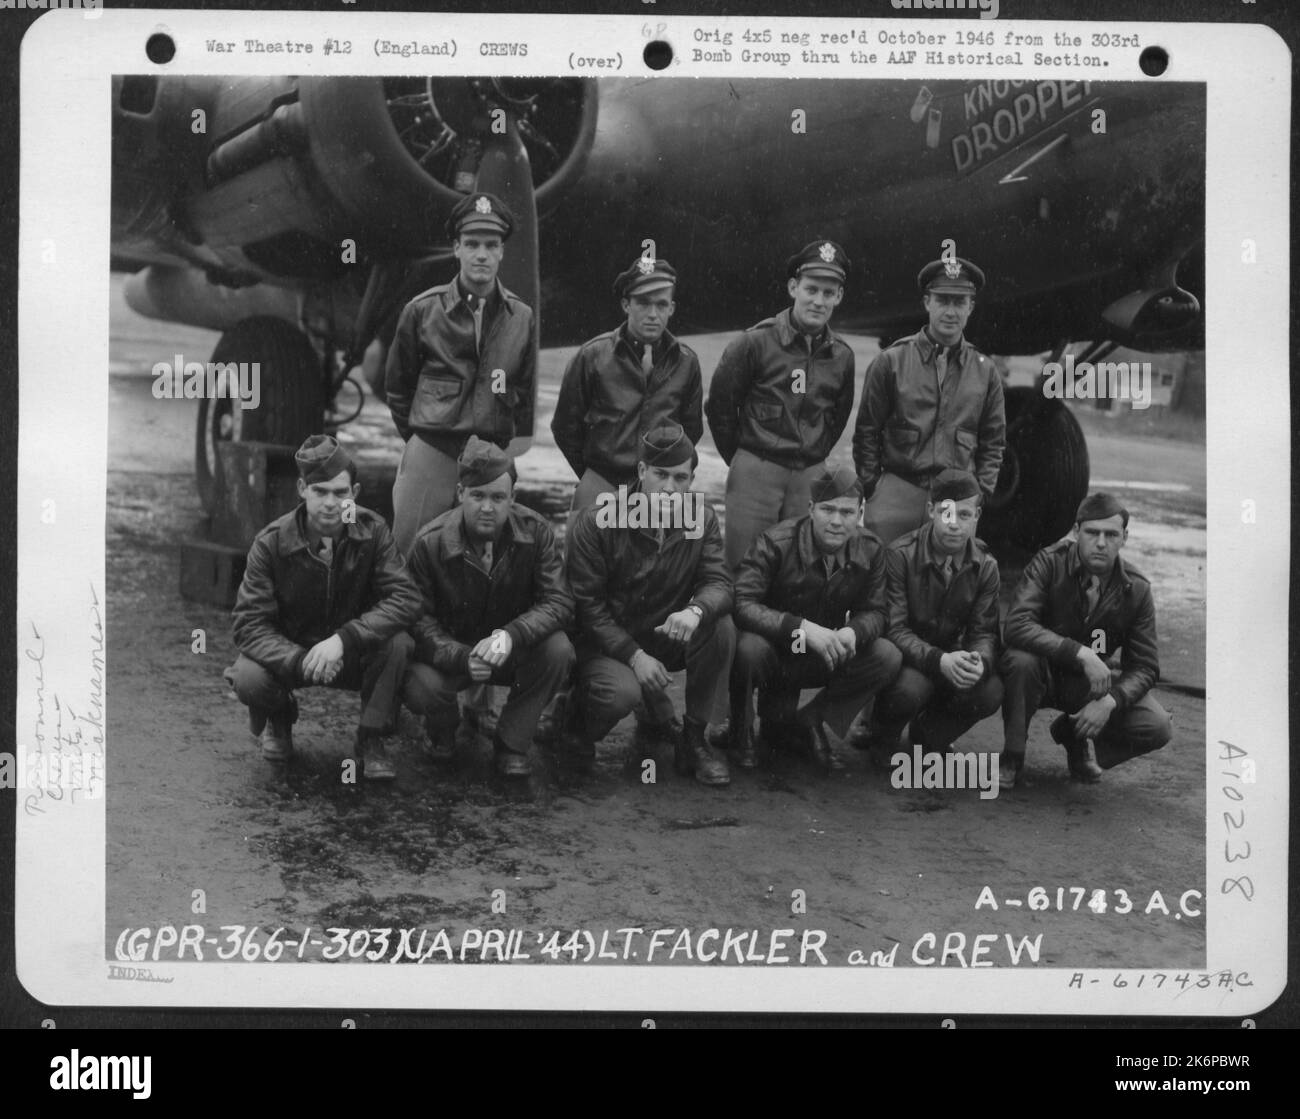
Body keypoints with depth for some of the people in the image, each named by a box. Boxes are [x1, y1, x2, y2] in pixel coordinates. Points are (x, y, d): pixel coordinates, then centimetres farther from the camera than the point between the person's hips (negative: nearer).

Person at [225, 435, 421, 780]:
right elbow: (249, 624, -20)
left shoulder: (372, 531, -15)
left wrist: (344, 639, -38)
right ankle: (279, 717, 8)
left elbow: (405, 599, -24)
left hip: (353, 653, 0)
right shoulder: (271, 543, -18)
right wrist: (300, 661, -38)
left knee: (396, 642, -30)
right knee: (248, 680, -31)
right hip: (287, 651, 0)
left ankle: (372, 738, -7)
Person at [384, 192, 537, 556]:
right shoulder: (422, 310, 0)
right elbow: (397, 385, 11)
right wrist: (417, 437, 11)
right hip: (431, 454, -2)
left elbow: (526, 395, 11)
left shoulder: (522, 317, 5)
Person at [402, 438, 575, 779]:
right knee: (419, 689, -32)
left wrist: (512, 634, -39)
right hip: (451, 650, -1)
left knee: (558, 650, -30)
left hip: (514, 648, 1)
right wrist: (462, 658, -36)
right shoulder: (430, 543, -17)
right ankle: (443, 734, 9)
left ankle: (512, 743, -7)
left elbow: (558, 601, -19)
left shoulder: (535, 531, -14)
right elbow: (420, 621, -16)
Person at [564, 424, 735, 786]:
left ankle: (694, 739, -9)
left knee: (721, 626, -24)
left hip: (665, 635, 4)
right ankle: (577, 720, 3)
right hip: (604, 643, -4)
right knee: (624, 691, -35)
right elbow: (586, 605, -15)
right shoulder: (597, 521, -15)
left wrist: (696, 609, -37)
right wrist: (634, 655, -25)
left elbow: (718, 582, -11)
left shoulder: (701, 518, -3)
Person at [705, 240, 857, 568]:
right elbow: (719, 405, 1)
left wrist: (813, 459, 14)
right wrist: (740, 460, 7)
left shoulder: (842, 356, 6)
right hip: (755, 473, -4)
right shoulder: (755, 343, -7)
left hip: (811, 477, 4)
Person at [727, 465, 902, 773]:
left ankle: (811, 721, 2)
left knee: (888, 658, -18)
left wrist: (853, 632, -28)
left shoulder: (871, 551, -7)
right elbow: (742, 604, -30)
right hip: (775, 651, -4)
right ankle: (741, 733, -7)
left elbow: (874, 611, -2)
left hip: (825, 659, 4)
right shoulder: (775, 543, -21)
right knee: (749, 647, -38)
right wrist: (802, 628, -41)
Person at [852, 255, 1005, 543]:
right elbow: (866, 431, 7)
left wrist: (980, 491, 6)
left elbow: (994, 441, 16)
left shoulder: (984, 371, 11)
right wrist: (871, 487, 2)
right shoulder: (890, 362, 3)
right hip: (897, 489, -2)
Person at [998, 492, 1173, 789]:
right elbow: (1017, 625, -32)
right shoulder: (1050, 563, -18)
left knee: (1157, 728, -19)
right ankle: (1012, 757, -13)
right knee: (1021, 659, -38)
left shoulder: (1137, 589, -8)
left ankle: (1076, 735, 13)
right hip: (1046, 674, -3)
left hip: (1093, 681, 3)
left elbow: (1145, 666, -8)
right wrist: (1081, 653, -40)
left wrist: (1110, 701, -28)